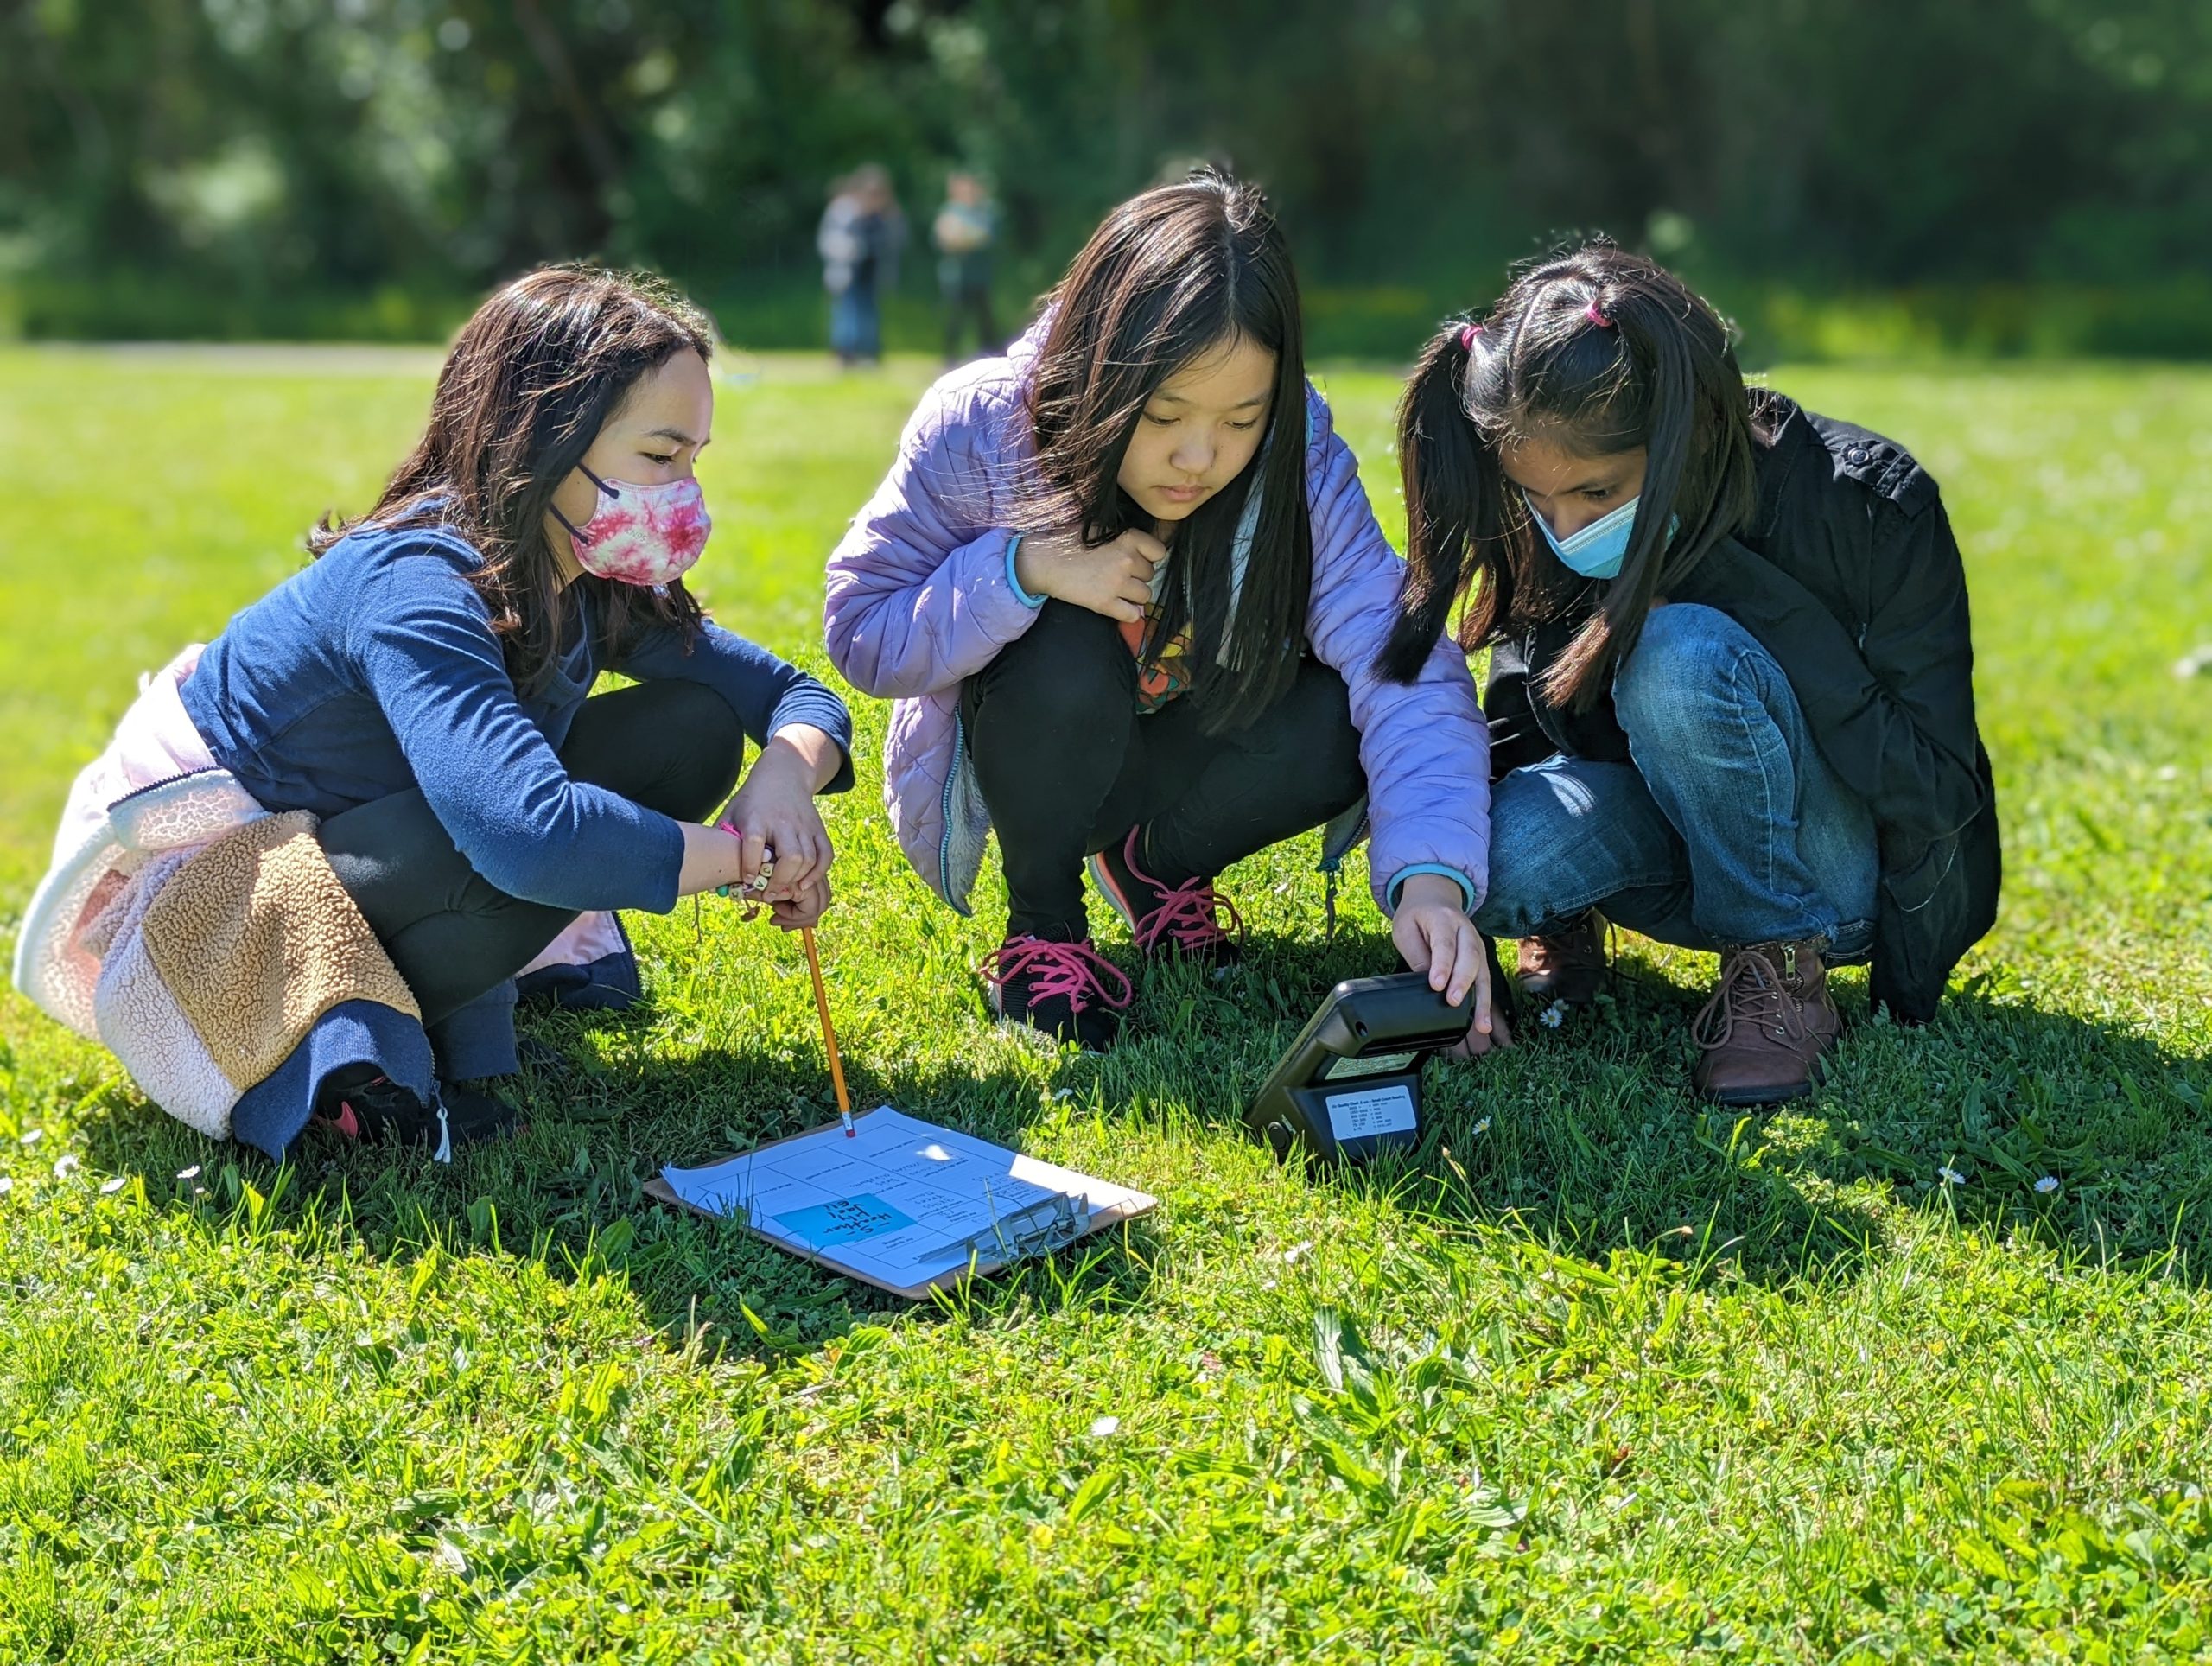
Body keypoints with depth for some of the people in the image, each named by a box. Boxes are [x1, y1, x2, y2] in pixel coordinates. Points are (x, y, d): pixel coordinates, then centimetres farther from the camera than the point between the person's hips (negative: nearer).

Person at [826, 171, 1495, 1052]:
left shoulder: (1298, 459, -24)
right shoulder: (980, 427, -26)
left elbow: (1402, 669, -33)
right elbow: (860, 629, -21)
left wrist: (1431, 877, -49)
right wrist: (1025, 569, -38)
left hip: (1182, 743, 2)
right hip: (1017, 755, -2)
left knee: (1335, 723, -27)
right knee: (1068, 652, -35)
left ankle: (1158, 865, 4)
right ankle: (1042, 918, -8)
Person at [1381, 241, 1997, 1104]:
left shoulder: (1864, 505, -24)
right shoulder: (1553, 533, -11)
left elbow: (1936, 793, -24)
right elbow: (1517, 731, -1)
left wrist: (1744, 591, -32)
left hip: (1840, 868, -4)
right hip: (1666, 829, 4)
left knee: (1679, 653, -33)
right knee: (1496, 851, -31)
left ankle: (1784, 962, -15)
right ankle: (1570, 918, 5)